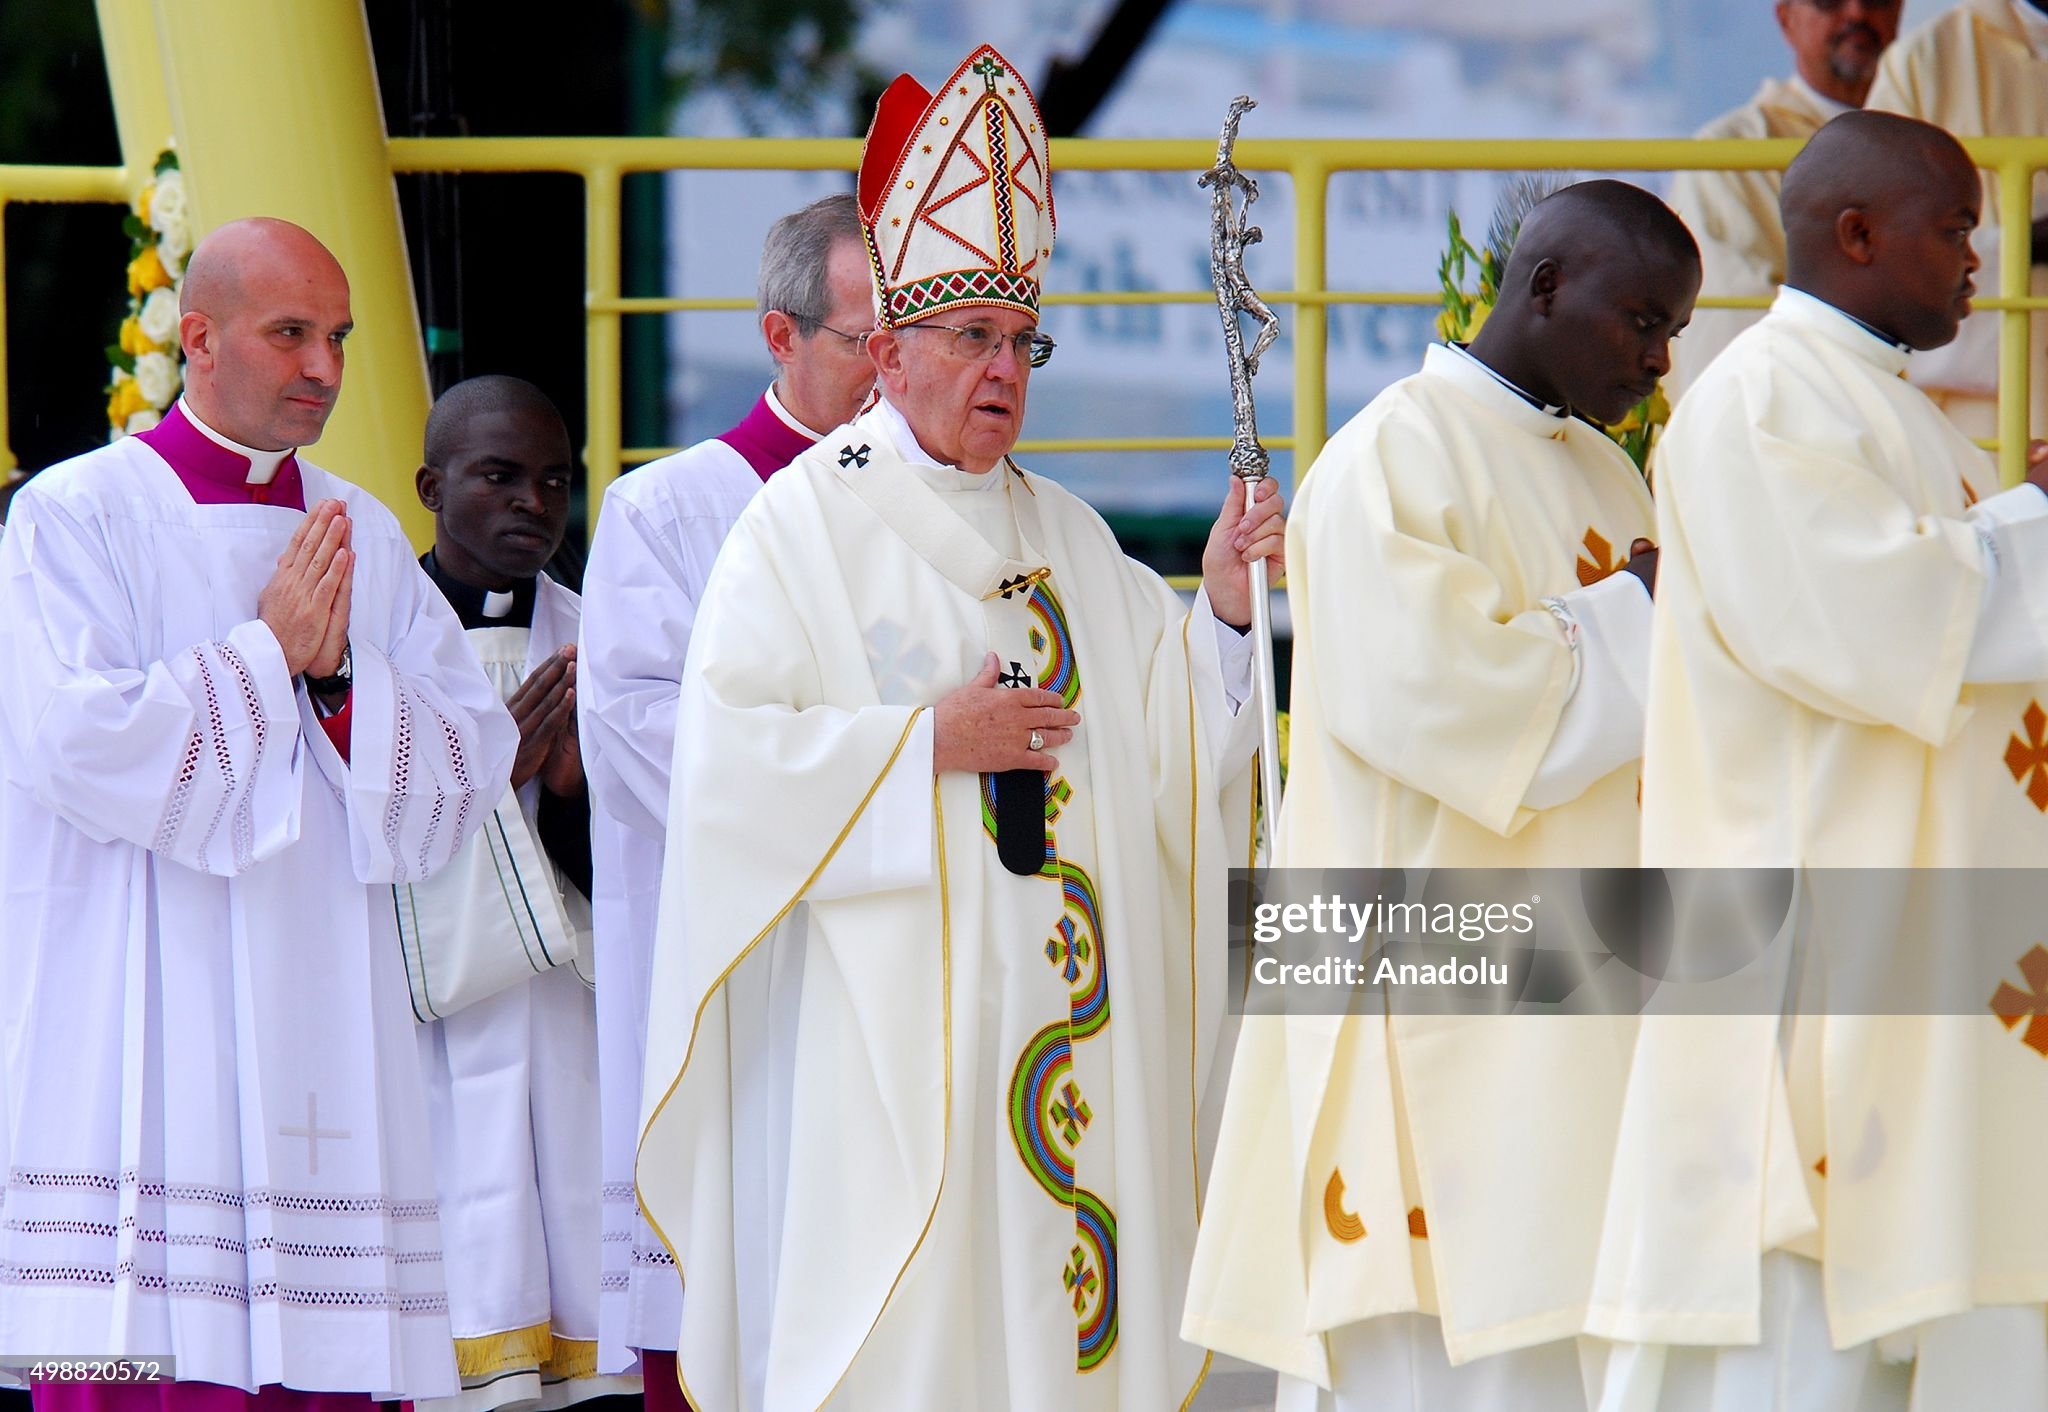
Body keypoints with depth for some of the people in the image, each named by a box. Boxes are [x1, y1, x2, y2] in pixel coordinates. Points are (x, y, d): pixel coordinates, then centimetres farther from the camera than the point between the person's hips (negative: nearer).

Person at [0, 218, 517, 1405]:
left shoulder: (367, 538, 16)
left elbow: (473, 756, 11)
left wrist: (341, 671, -5)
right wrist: (265, 651, -7)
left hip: (321, 1031, 5)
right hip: (141, 1060, -5)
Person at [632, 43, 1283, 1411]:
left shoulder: (1066, 535, 17)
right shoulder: (804, 523, -1)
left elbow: (1155, 739, 12)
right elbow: (730, 750, -10)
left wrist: (1221, 610, -3)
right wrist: (925, 745, -14)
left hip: (1063, 990, 6)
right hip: (887, 1003, -6)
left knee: (1061, 1283, 2)